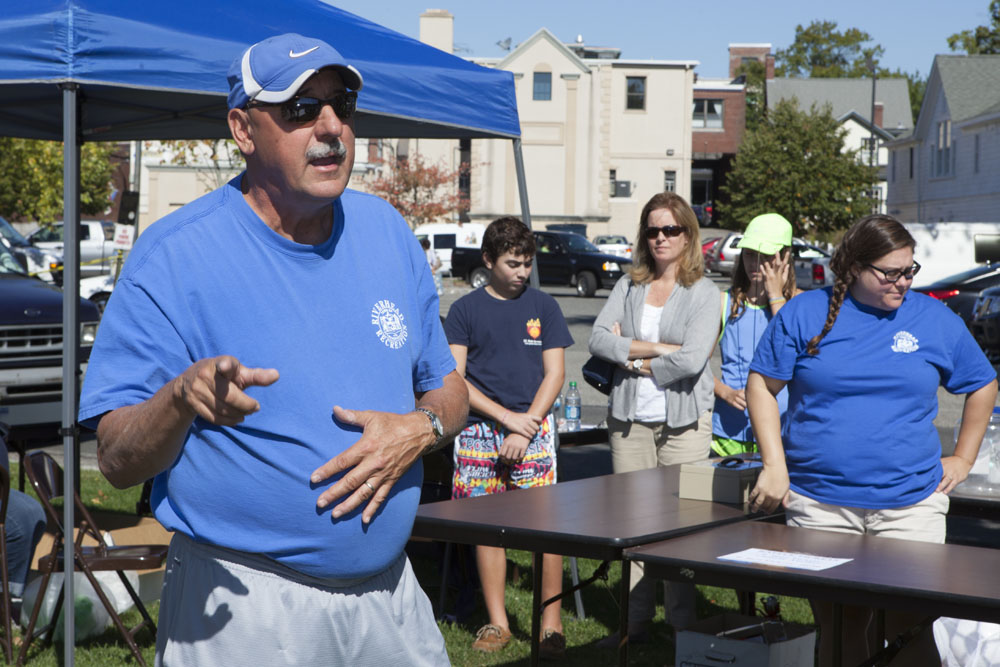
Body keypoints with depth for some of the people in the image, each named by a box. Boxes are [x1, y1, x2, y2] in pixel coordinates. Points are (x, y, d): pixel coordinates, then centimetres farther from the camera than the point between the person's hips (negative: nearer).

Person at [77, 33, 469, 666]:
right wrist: (179, 399, -35)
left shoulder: (388, 233, 5)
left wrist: (421, 429, -10)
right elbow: (118, 461, -14)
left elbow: (449, 387, 12)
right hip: (240, 609, -5)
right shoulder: (174, 257, -12)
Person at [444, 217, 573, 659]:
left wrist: (526, 427, -7)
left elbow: (554, 374, 6)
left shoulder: (543, 307, 9)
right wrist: (506, 416, -8)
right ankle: (497, 622, 12)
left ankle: (551, 623, 1)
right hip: (479, 431, 0)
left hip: (534, 428, 0)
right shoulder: (465, 310, 5)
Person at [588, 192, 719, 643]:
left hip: (684, 420, -4)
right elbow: (599, 339, -3)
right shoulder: (628, 287, 12)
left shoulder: (703, 293, 0)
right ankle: (635, 621, 10)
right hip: (629, 419, 4)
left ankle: (682, 623, 7)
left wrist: (635, 360, -4)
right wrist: (658, 348, -11)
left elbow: (690, 360, -14)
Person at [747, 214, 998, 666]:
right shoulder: (804, 314, 2)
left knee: (908, 626, -3)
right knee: (838, 626, 5)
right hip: (819, 502, 0)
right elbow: (762, 386, 5)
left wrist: (962, 459, 11)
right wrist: (775, 466, -4)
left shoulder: (935, 320, 6)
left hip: (910, 505, 1)